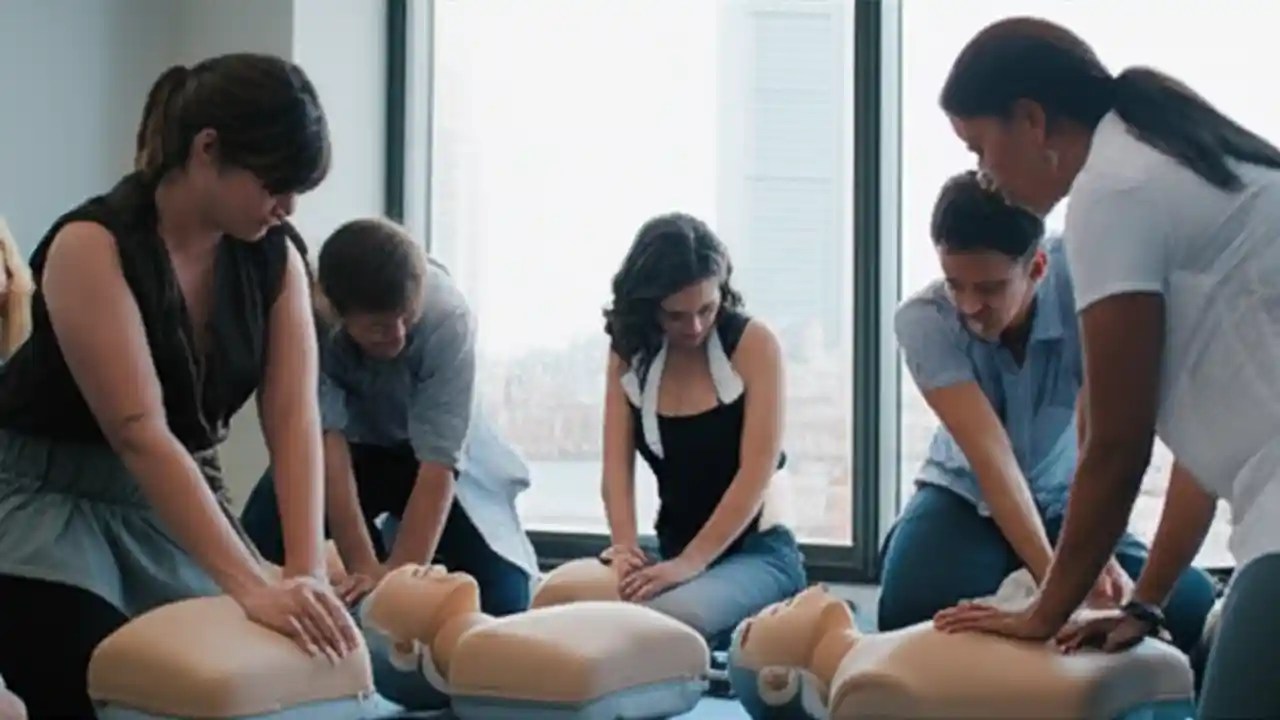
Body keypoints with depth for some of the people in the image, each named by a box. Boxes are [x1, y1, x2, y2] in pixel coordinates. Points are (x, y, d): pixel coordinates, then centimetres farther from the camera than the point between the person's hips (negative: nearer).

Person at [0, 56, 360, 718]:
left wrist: (308, 574, -27)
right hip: (53, 509, -5)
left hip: (177, 509, 5)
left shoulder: (274, 260, -4)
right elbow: (139, 433, -31)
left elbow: (294, 420, -13)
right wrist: (252, 587, -39)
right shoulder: (92, 245, -23)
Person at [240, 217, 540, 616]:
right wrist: (364, 565, -37)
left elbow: (439, 460, -32)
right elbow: (327, 440, -31)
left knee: (505, 603, -16)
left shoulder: (447, 316, -34)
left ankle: (401, 538, 13)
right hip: (351, 446, 1)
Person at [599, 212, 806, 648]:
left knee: (669, 617, -36)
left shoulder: (753, 343, -11)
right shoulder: (629, 352, 3)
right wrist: (625, 548, -22)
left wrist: (689, 564, -25)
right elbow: (617, 465, -3)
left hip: (756, 552, -5)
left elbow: (757, 473, -17)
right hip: (674, 553, 5)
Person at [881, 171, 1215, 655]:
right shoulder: (922, 320, -25)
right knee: (909, 610, -32)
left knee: (1193, 607, -22)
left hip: (1064, 501, 1)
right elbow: (989, 453, -34)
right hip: (965, 497, -1)